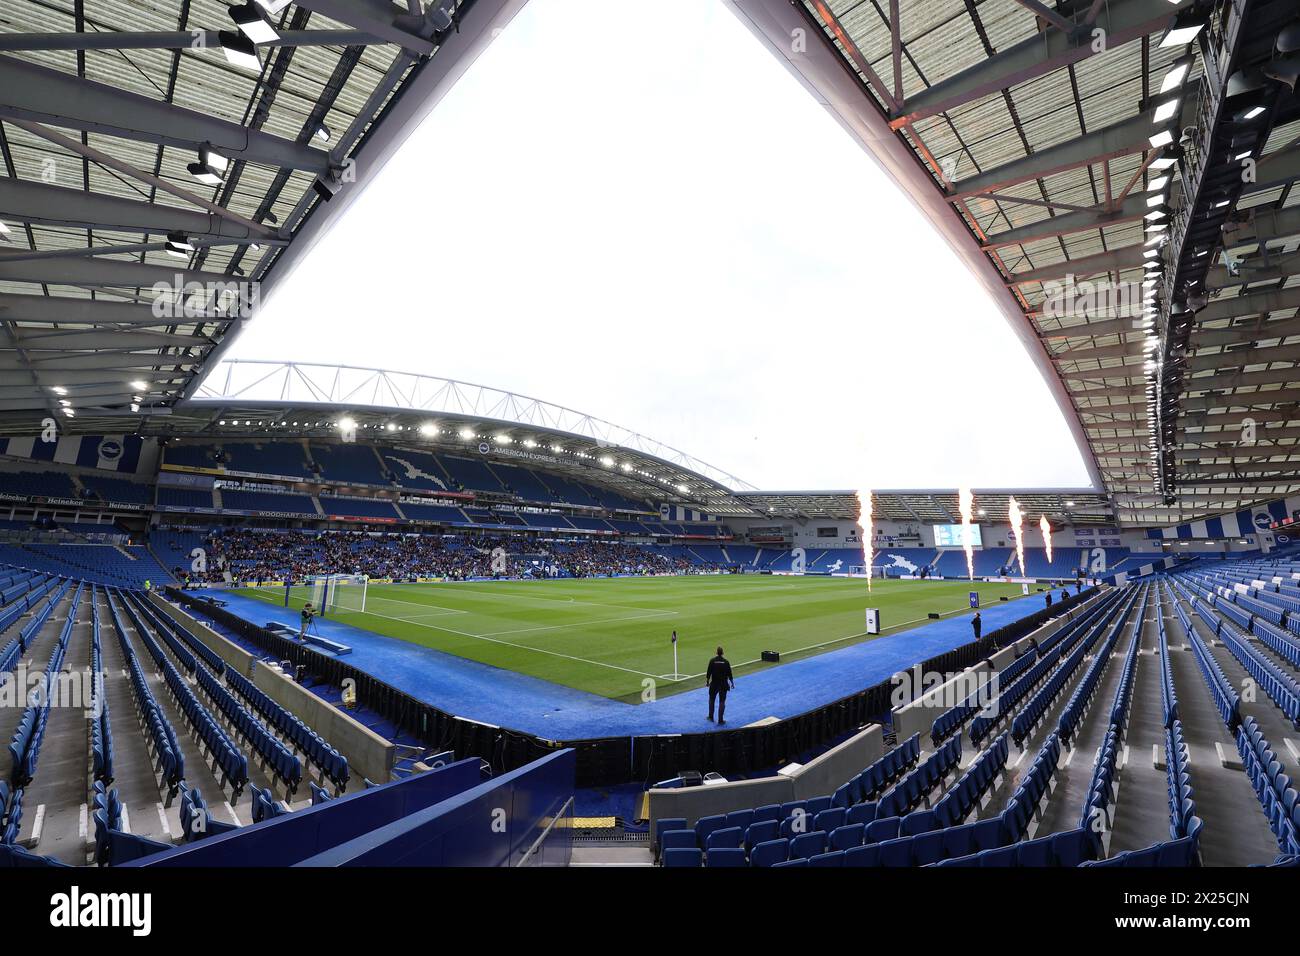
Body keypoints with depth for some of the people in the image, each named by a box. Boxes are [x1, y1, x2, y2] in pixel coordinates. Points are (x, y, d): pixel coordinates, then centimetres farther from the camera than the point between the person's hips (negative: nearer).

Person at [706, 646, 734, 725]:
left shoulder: (712, 661, -10)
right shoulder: (726, 662, -8)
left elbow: (709, 672, -7)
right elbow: (729, 674, -4)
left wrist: (708, 681, 9)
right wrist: (732, 683, 7)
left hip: (714, 684, 0)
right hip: (723, 684, 0)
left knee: (711, 699, 20)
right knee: (722, 701, 6)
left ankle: (711, 717, 27)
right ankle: (720, 720, 6)